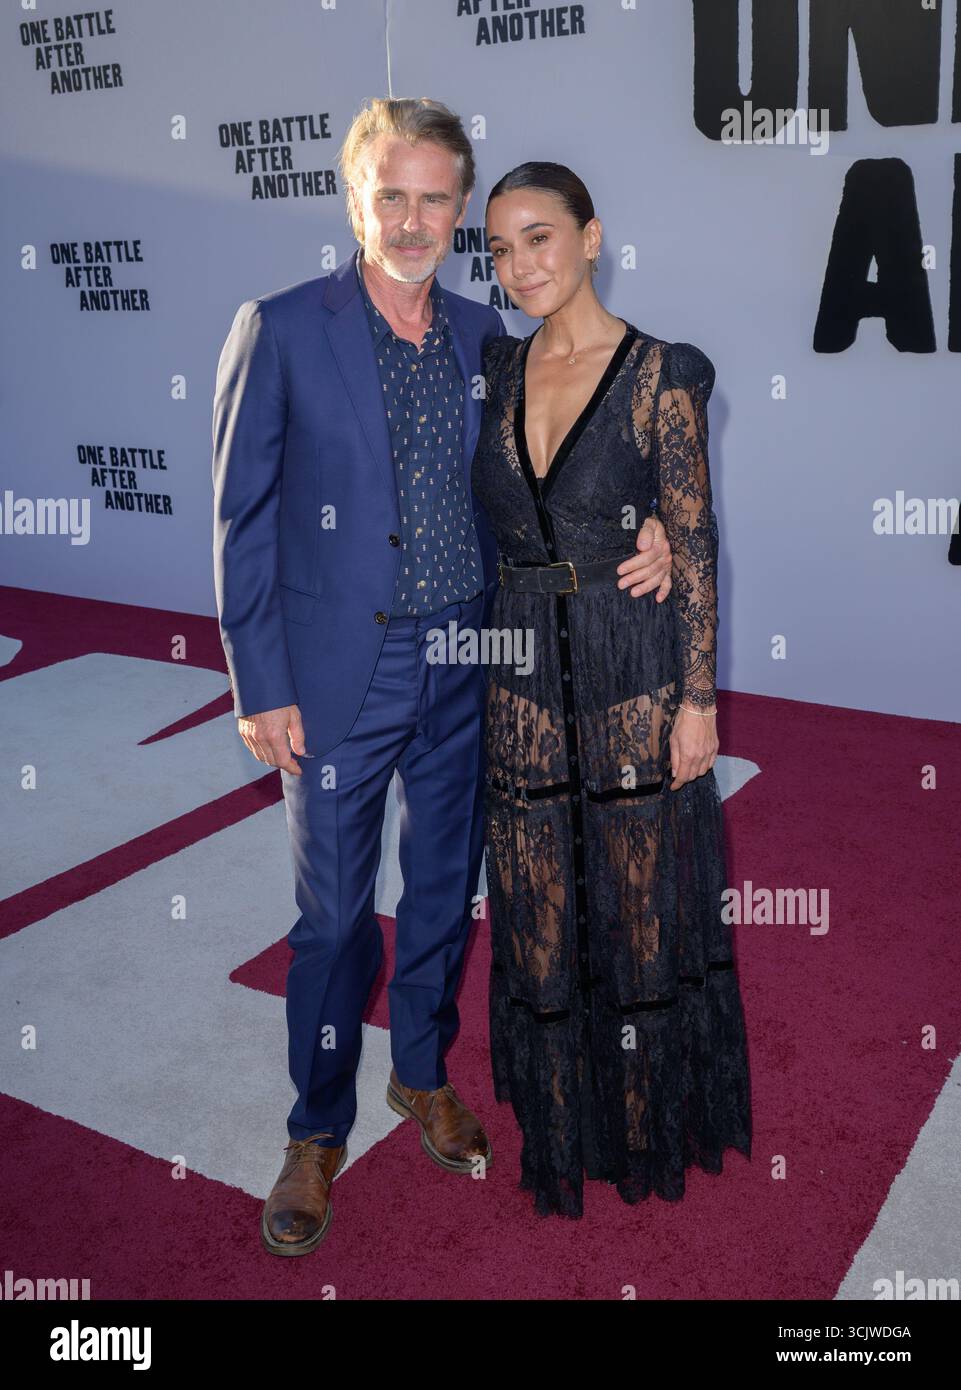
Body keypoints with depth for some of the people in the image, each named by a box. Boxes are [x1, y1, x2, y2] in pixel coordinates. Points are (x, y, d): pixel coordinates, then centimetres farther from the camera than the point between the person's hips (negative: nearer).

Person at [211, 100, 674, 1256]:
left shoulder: (481, 334, 6)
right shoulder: (279, 330, -8)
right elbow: (243, 520, -7)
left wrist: (634, 534, -6)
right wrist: (260, 687, -10)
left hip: (461, 665, 4)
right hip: (339, 672, -4)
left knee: (445, 887, 17)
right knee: (335, 911, 6)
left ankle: (424, 1074, 40)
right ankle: (318, 1131, 27)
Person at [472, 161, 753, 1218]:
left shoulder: (660, 375, -8)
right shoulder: (499, 369, 5)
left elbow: (694, 545, -8)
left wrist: (699, 697, -10)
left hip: (635, 676, -4)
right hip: (524, 677, 4)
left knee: (641, 901, 9)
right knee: (540, 907, 12)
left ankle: (650, 1122, 32)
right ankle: (562, 1126, 33)